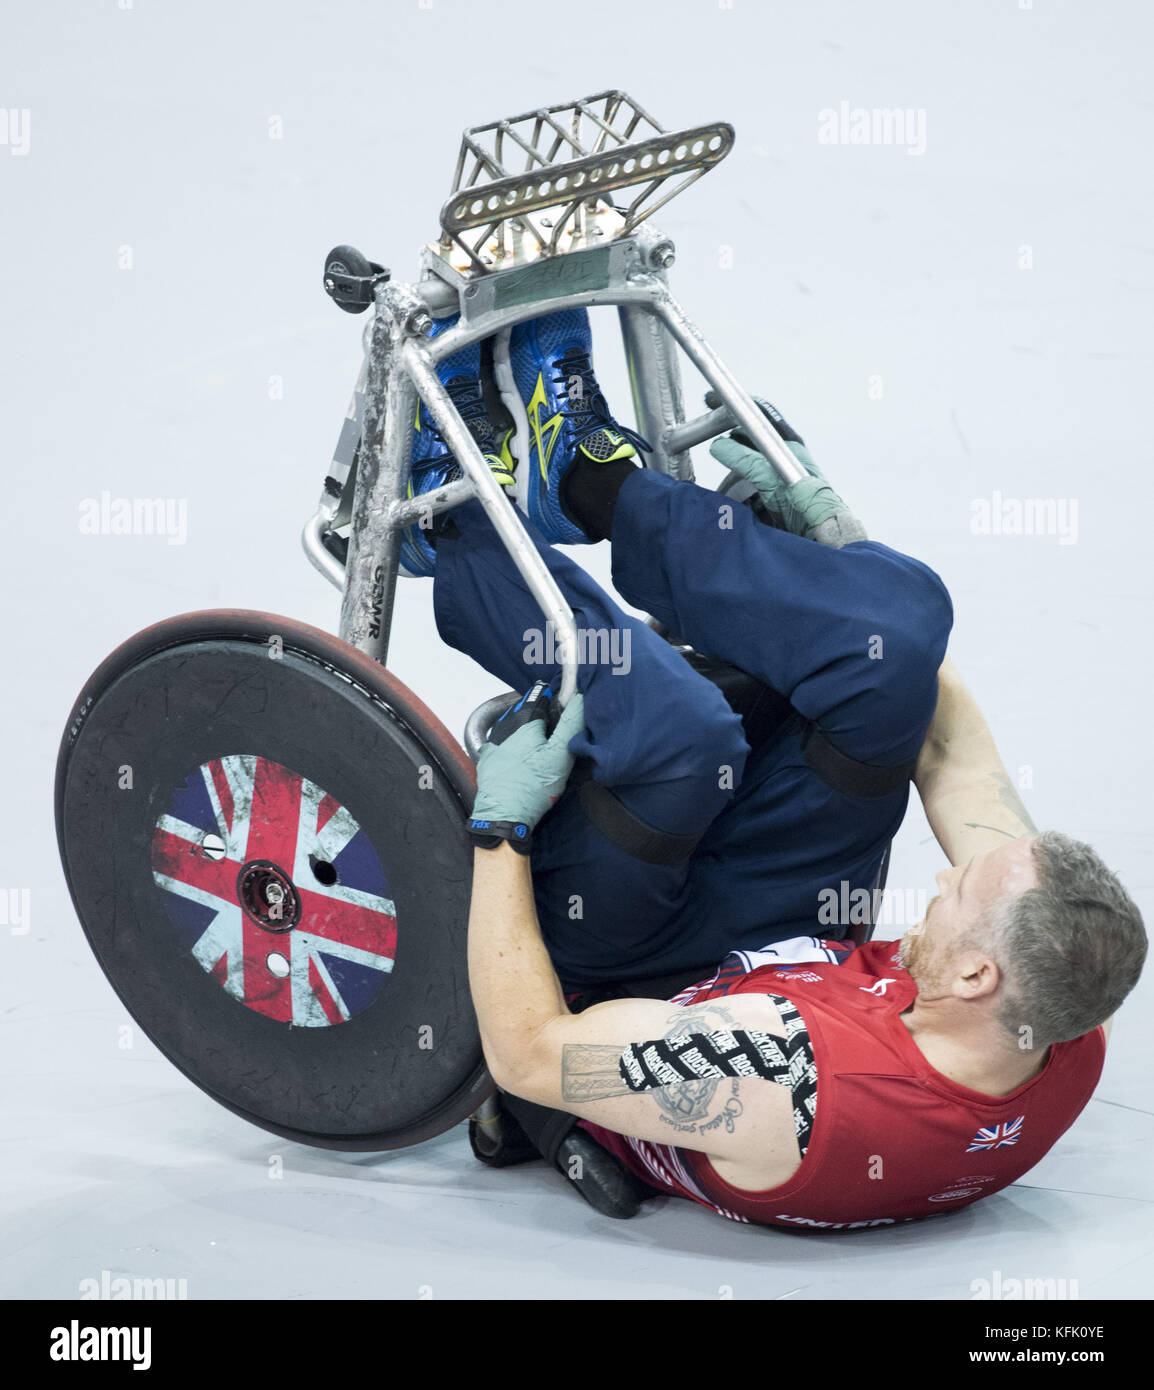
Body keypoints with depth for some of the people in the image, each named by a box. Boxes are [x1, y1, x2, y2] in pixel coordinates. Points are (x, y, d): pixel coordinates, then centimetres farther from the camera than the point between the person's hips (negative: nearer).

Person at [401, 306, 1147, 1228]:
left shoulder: (789, 1097, -45)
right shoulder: (1069, 1037, -24)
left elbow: (525, 1052, -34)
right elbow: (943, 739, -13)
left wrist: (499, 824, -24)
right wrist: (823, 516, -9)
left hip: (582, 997, -5)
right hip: (765, 948, 6)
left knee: (679, 733, -33)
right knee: (902, 624, -13)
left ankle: (456, 504, -5)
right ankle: (590, 472, 3)